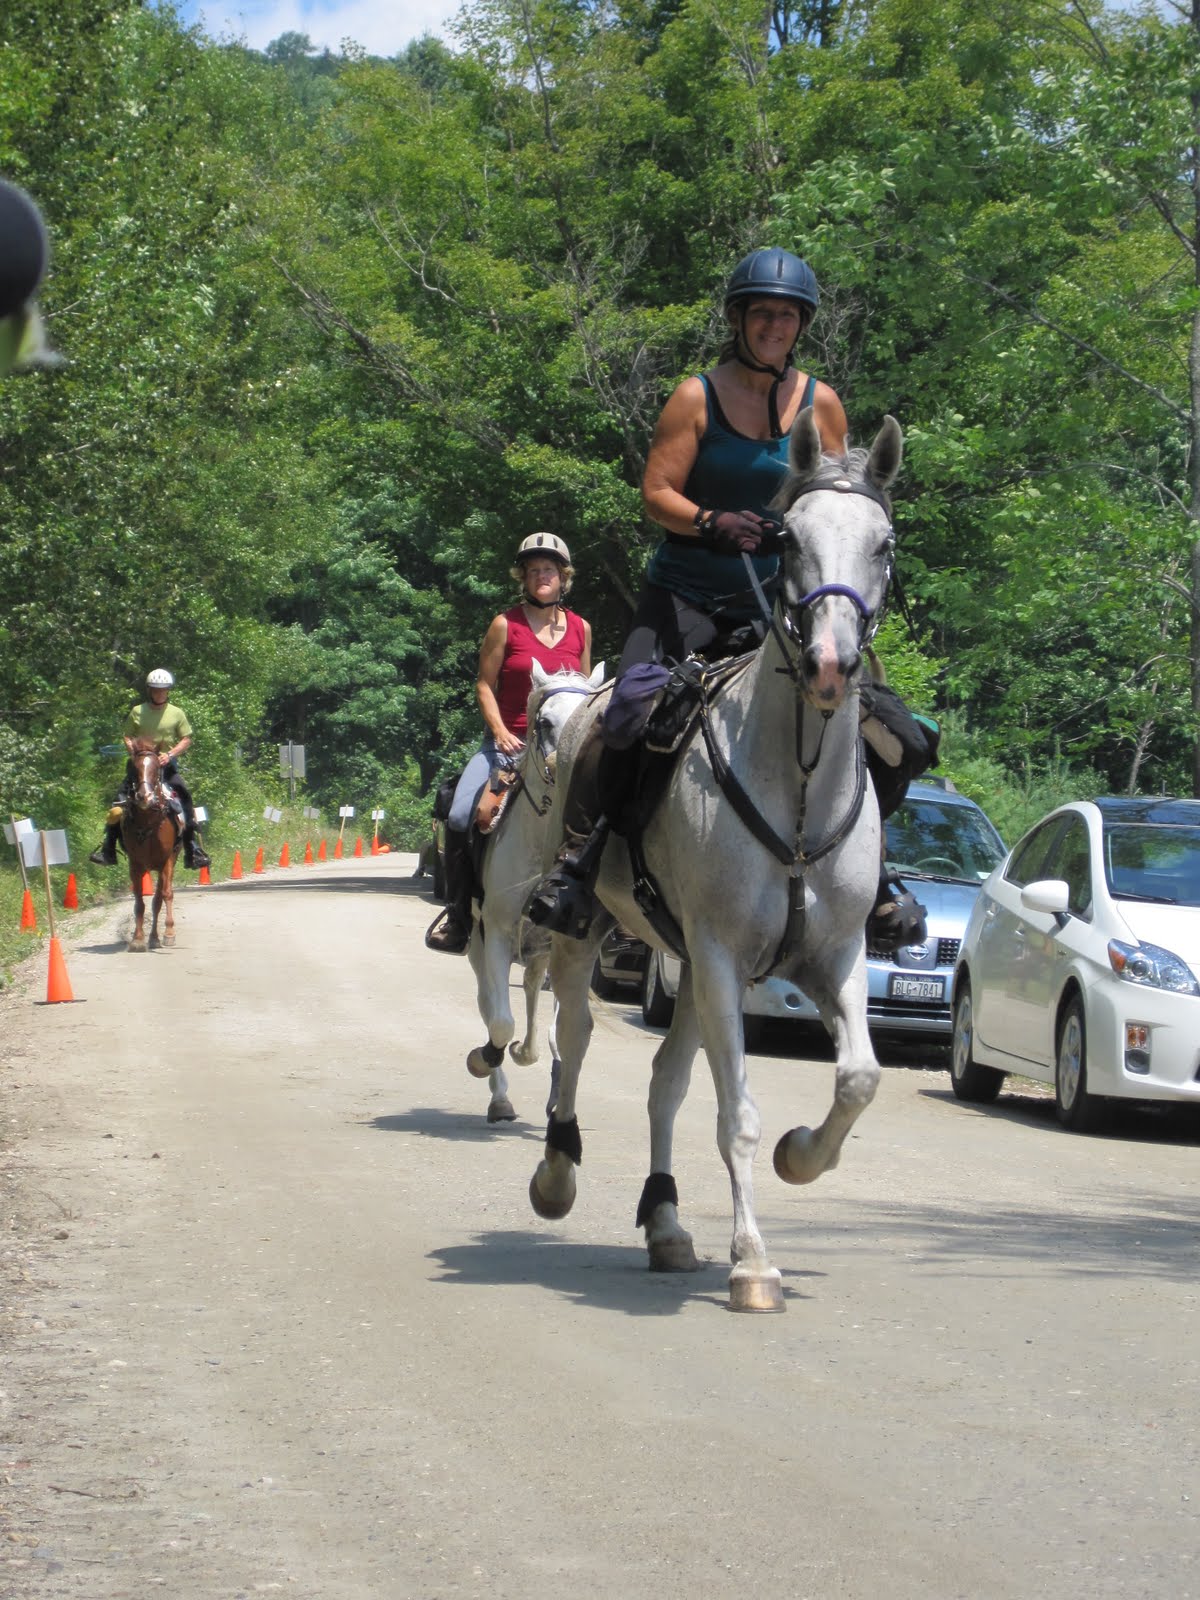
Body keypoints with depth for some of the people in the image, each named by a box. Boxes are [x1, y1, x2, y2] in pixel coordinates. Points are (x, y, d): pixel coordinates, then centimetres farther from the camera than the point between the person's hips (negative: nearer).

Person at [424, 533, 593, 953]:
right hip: (508, 743, -2)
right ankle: (457, 915, -8)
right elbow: (485, 685, -1)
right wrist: (501, 734, -14)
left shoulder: (581, 629, 8)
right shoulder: (506, 625, -1)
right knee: (460, 818, -19)